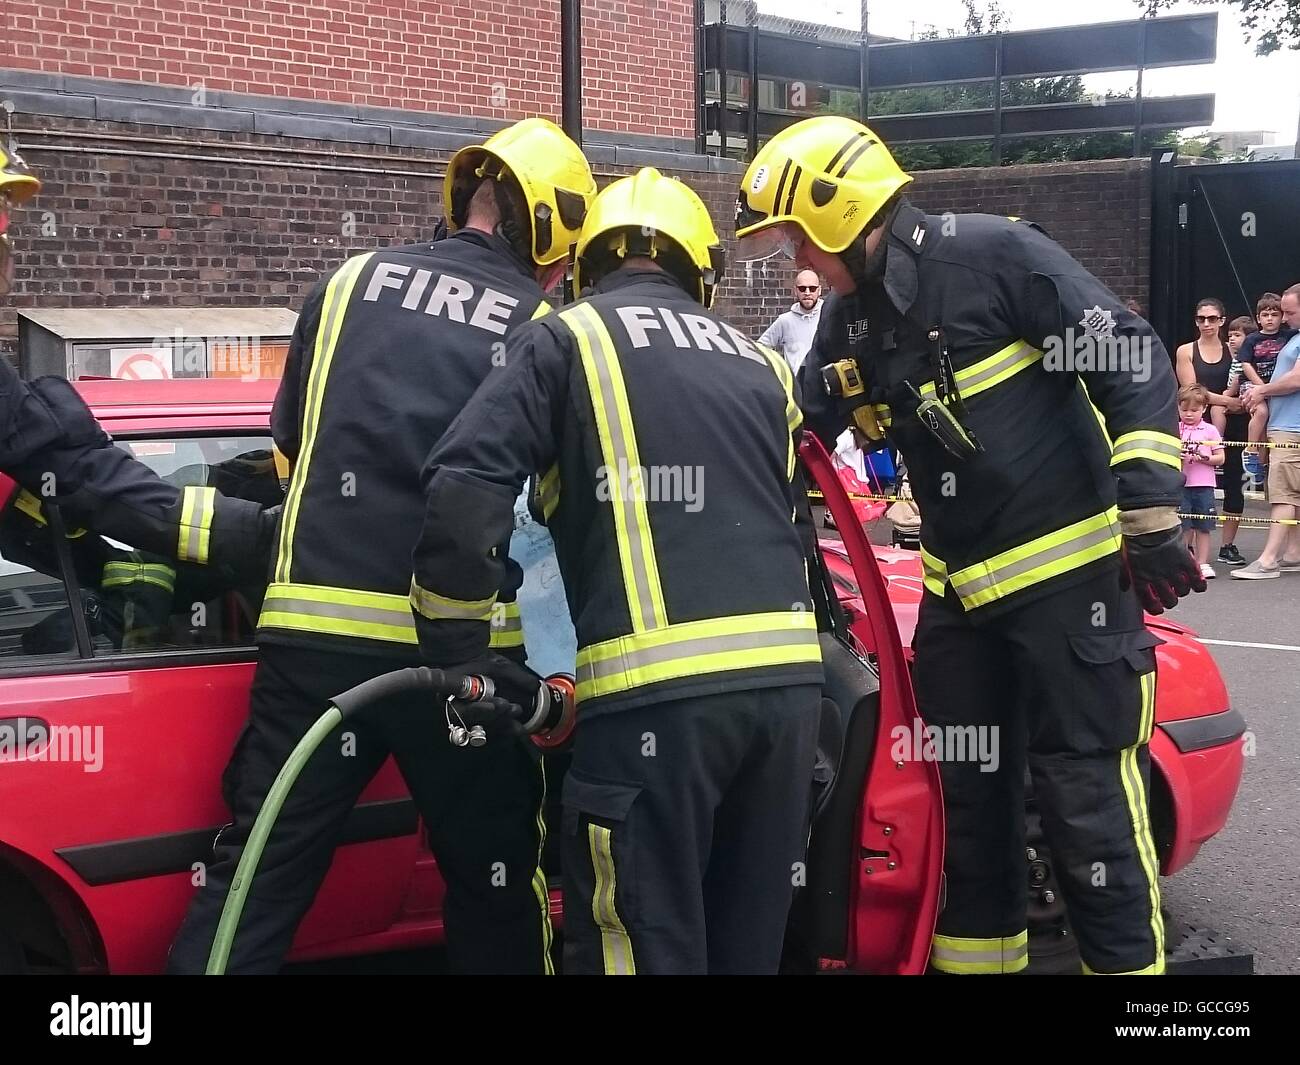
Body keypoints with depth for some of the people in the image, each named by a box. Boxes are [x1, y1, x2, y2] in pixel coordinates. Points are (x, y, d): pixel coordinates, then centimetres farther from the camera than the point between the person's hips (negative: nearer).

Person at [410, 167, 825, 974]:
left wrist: (455, 649, 3)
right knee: (748, 943, 19)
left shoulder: (569, 338, 5)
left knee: (647, 947, 0)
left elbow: (463, 491, -6)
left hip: (657, 688, -6)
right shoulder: (762, 365, 22)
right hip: (787, 676, 6)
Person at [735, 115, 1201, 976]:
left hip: (1067, 573, -8)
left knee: (1086, 794, -5)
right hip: (957, 590, 8)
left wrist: (1151, 514, -21)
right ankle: (980, 950, 30)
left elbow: (1134, 363, -17)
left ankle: (1124, 957, 8)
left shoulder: (995, 255, -16)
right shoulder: (850, 319, 7)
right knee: (972, 794, 15)